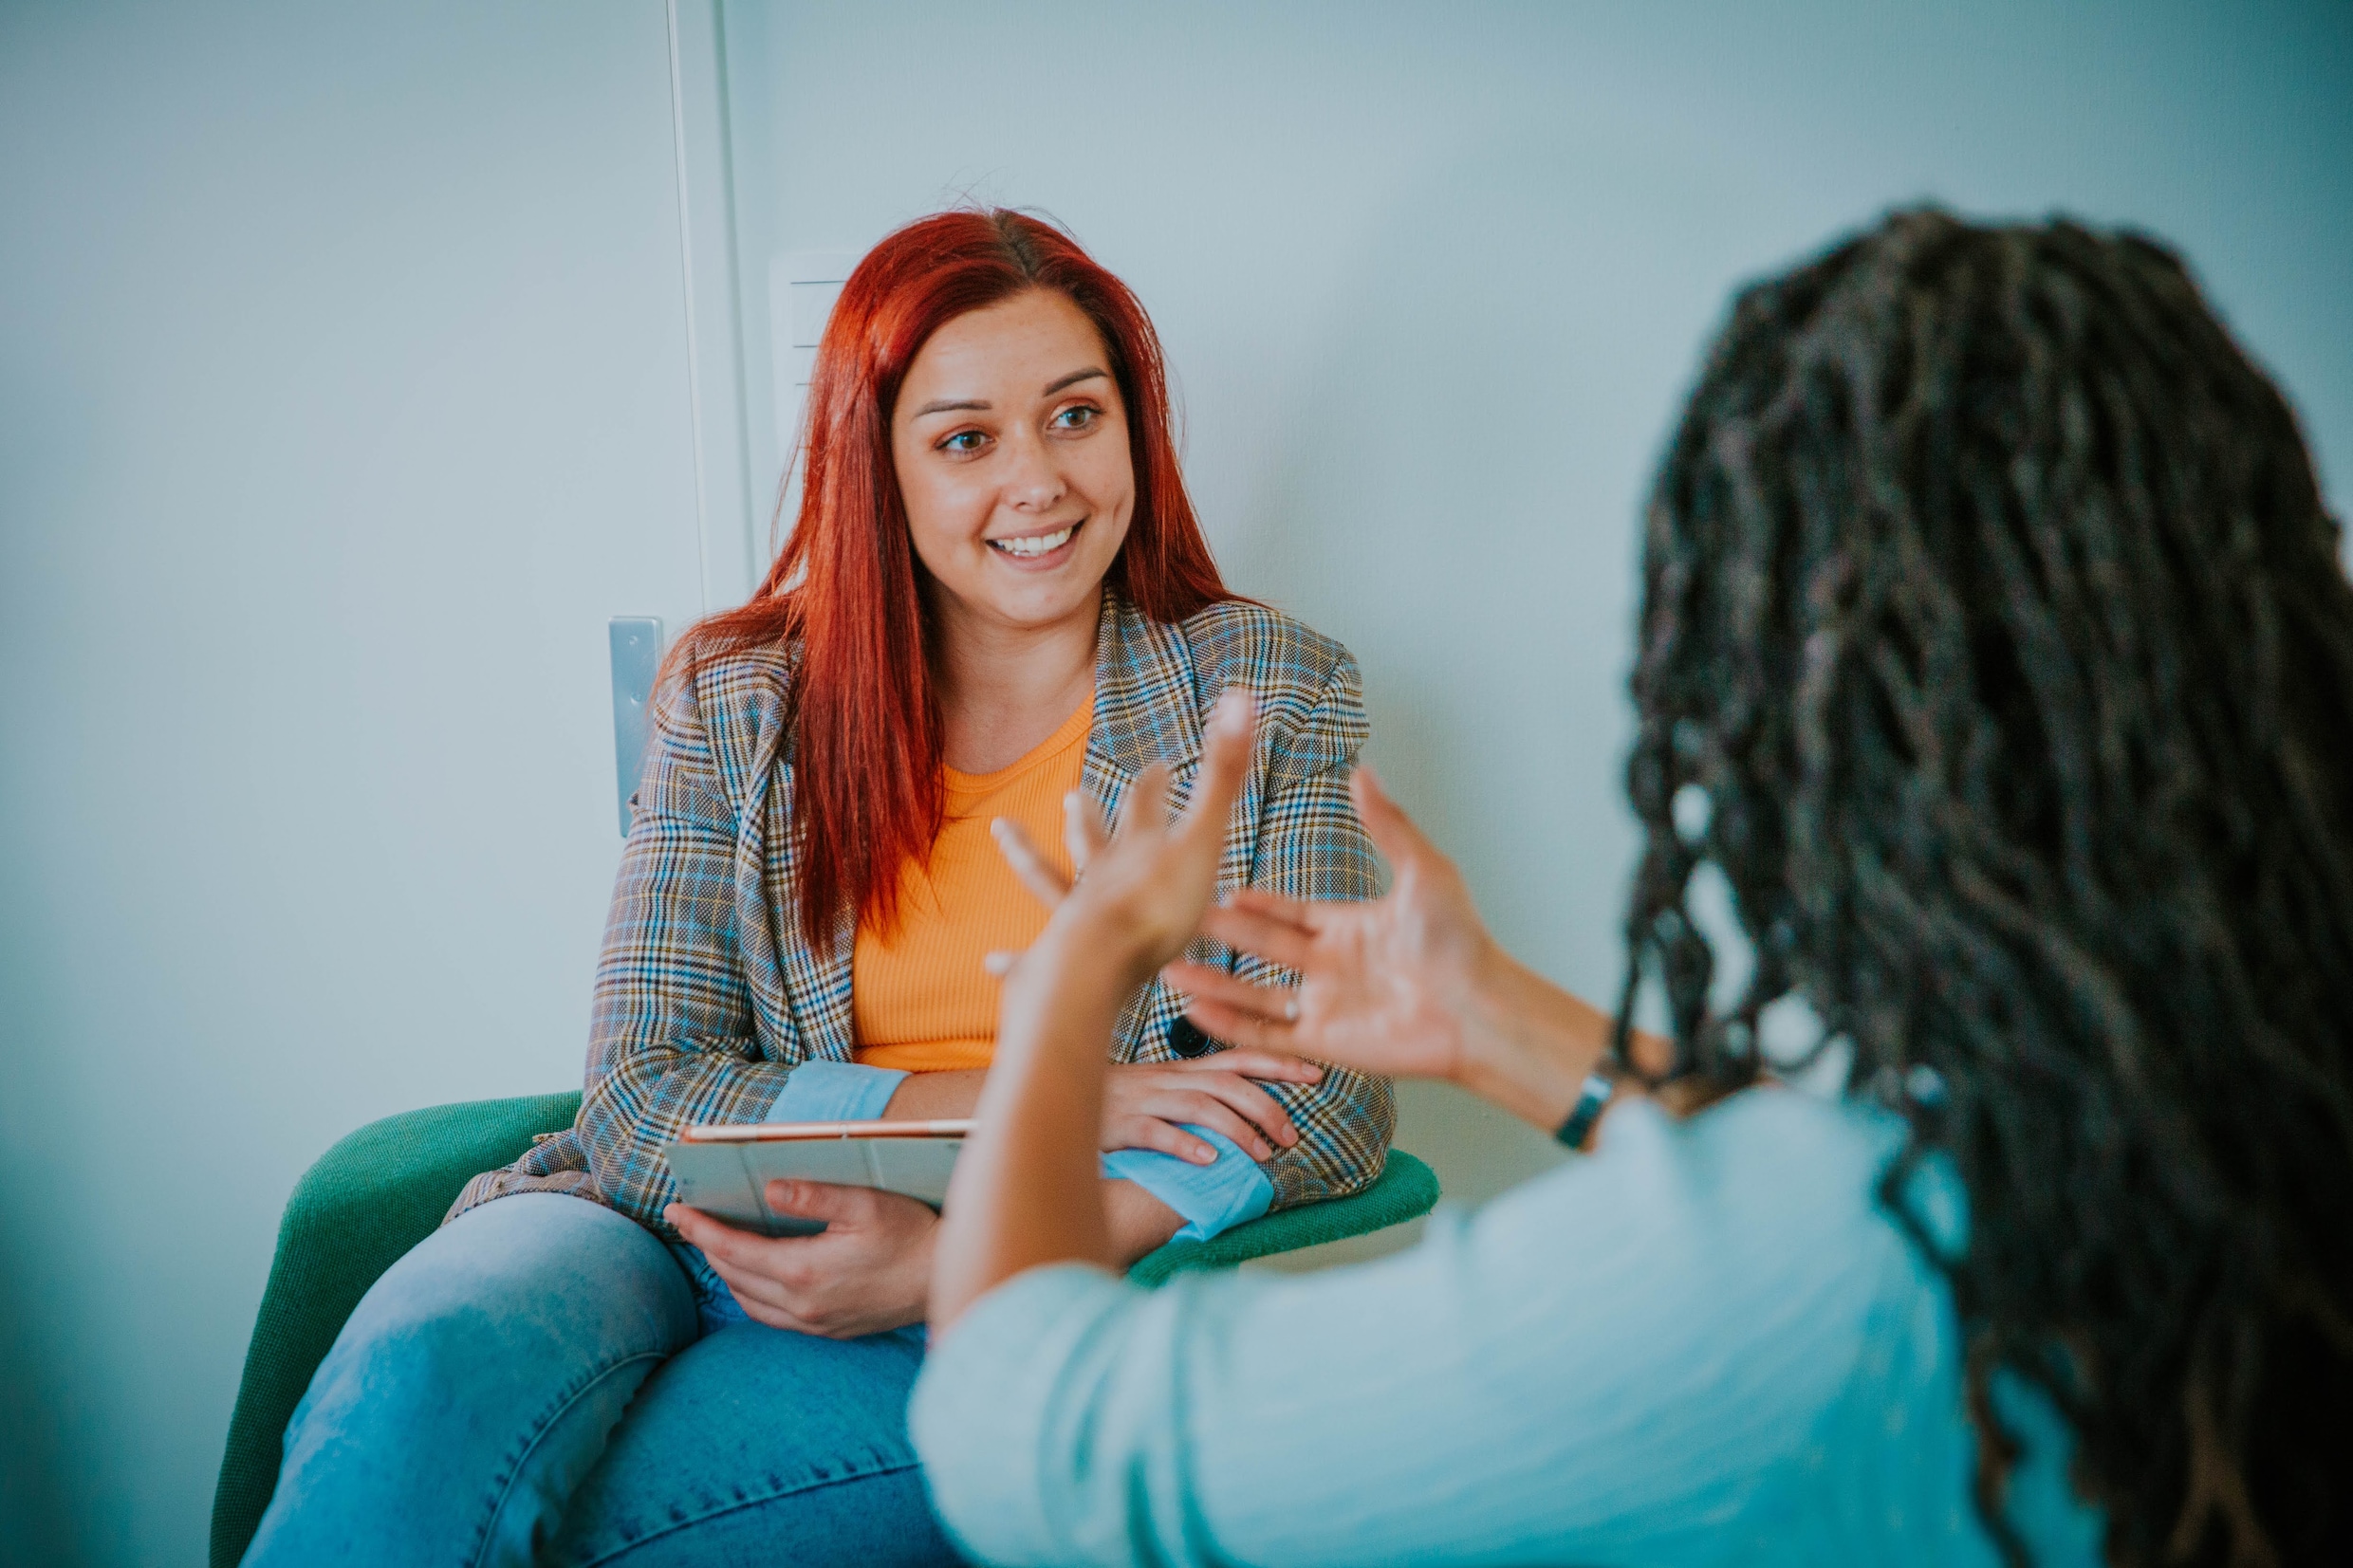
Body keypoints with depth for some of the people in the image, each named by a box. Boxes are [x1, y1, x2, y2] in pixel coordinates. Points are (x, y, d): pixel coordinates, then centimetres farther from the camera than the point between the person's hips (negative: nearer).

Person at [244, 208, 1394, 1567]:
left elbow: (1331, 1101, -3)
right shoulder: (734, 701, 6)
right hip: (695, 1240, 2)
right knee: (432, 1367, -32)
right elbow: (642, 1100, 0)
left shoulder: (1272, 690, 4)